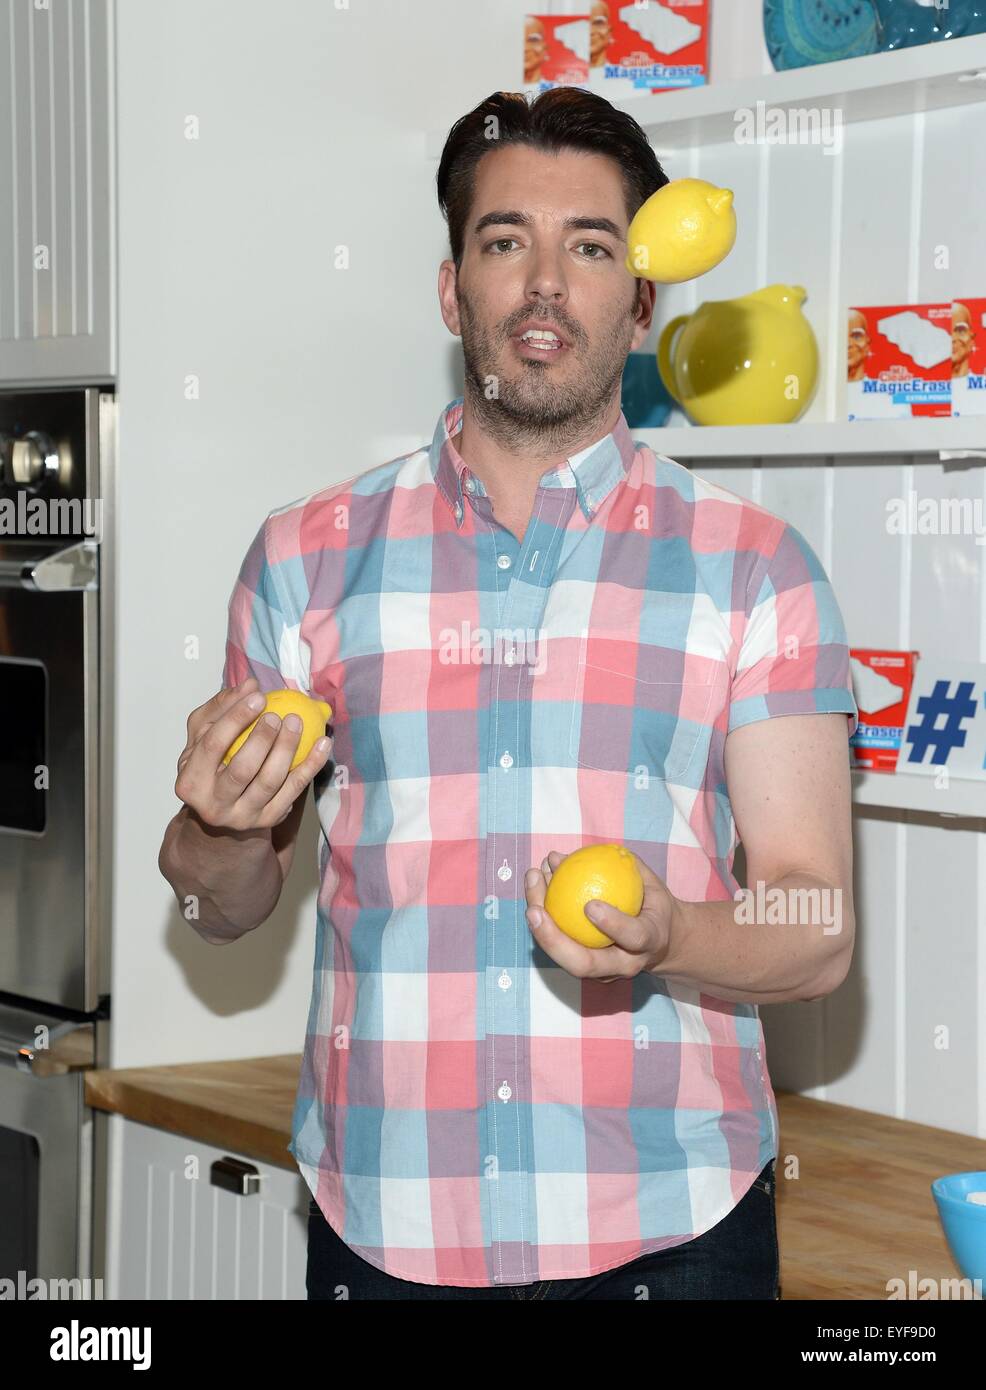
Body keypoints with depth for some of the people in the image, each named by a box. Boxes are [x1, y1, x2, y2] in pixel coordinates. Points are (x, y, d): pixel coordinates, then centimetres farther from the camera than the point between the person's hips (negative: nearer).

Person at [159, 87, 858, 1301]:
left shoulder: (755, 567, 1)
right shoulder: (308, 558, 6)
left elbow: (818, 932, -2)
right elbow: (221, 911, 11)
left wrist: (664, 940, -21)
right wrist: (230, 826, -11)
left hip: (668, 1230, -1)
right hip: (384, 1225, 1)